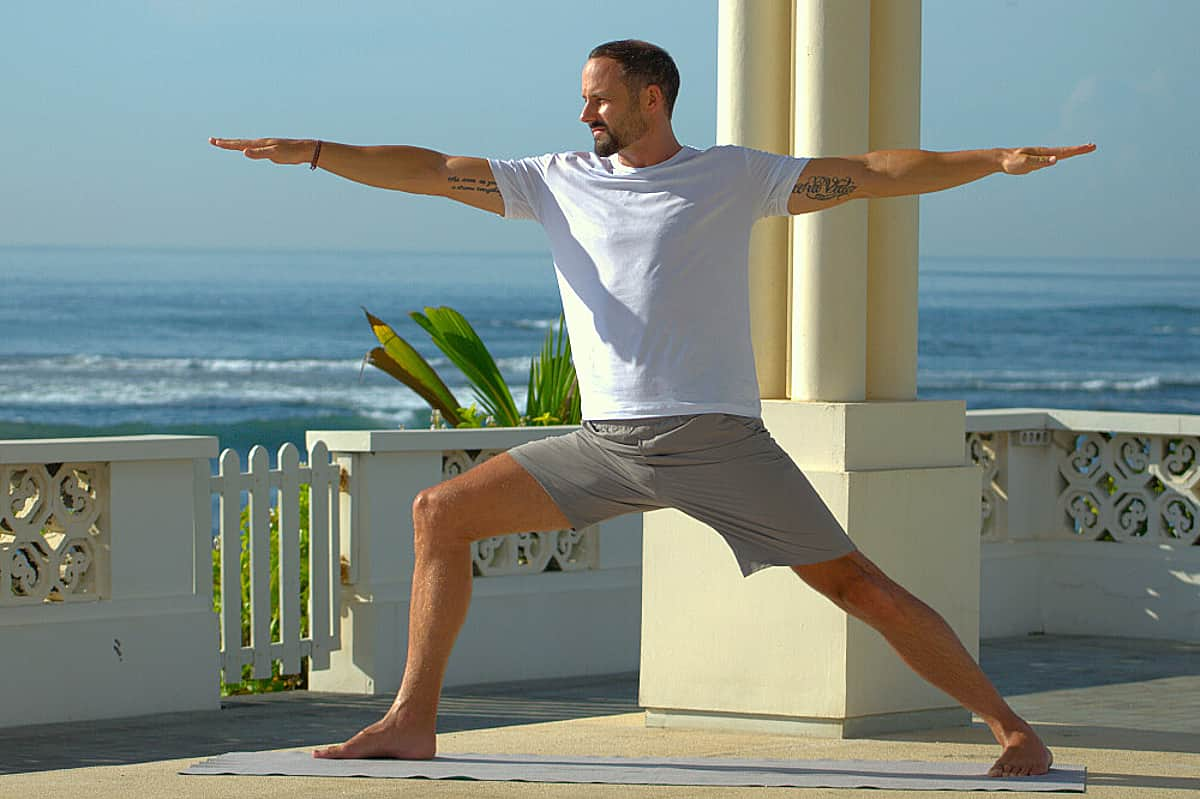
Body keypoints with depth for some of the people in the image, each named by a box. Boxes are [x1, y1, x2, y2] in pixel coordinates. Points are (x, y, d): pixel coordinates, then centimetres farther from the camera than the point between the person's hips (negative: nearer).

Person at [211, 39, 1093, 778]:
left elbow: (872, 174, 2)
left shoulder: (732, 176, 4)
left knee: (852, 581, -9)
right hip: (606, 442, 4)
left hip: (717, 437, -4)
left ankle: (1011, 727, -1)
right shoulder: (562, 182, 13)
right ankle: (412, 722, 4)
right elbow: (432, 171, 11)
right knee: (442, 512, -2)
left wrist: (998, 160, -7)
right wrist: (309, 152, 4)